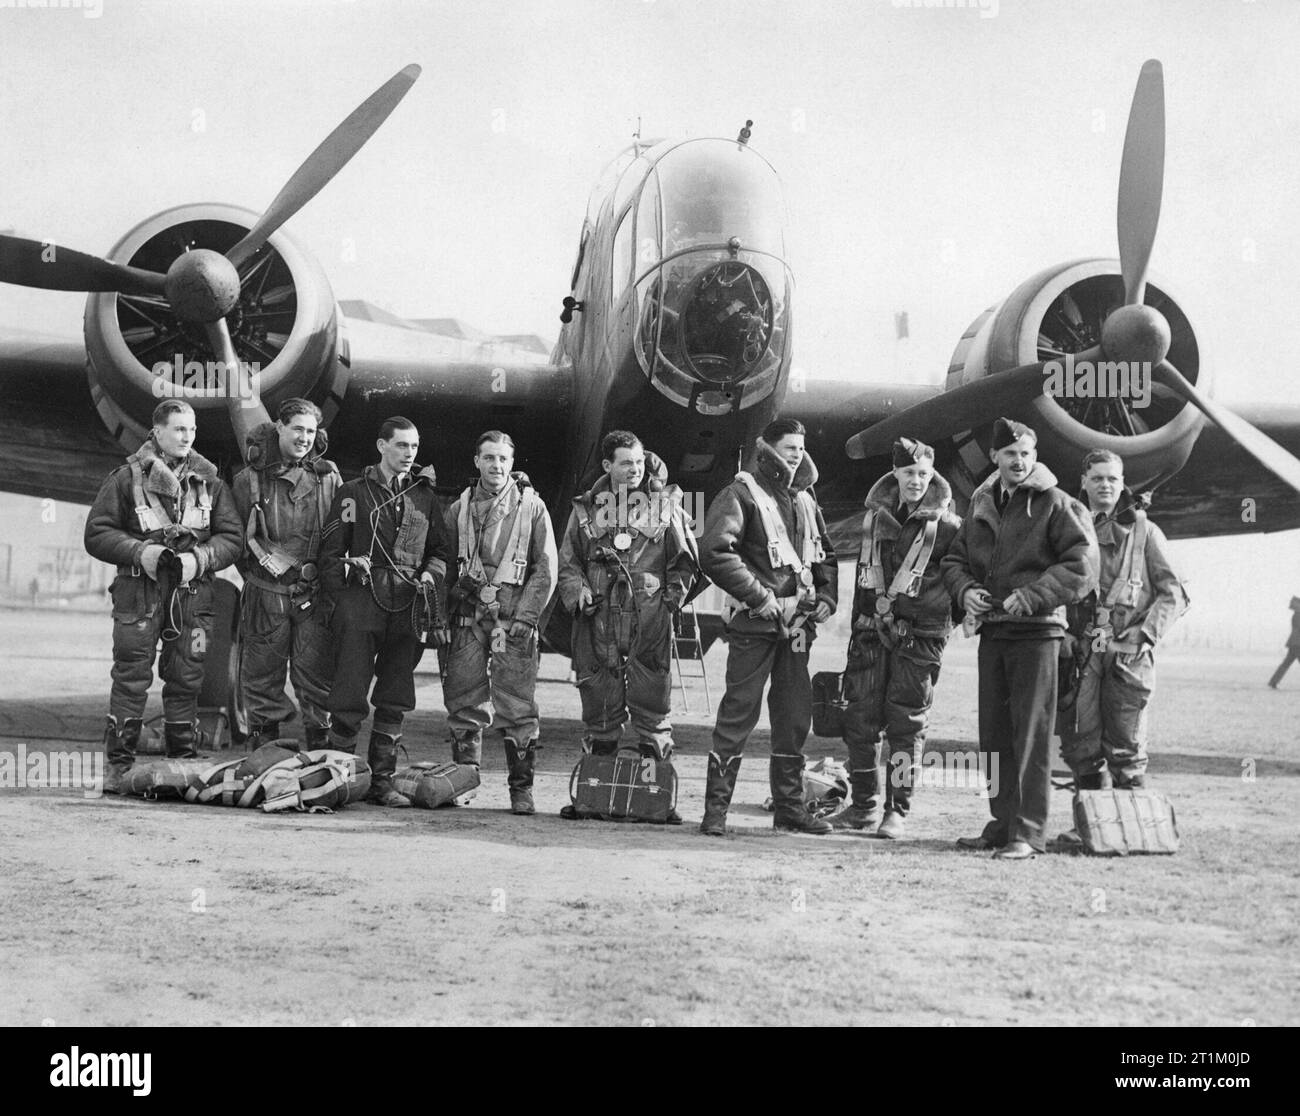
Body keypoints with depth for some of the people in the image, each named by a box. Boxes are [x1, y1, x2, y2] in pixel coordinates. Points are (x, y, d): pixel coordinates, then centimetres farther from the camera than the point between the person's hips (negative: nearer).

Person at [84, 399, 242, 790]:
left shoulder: (209, 481, 11)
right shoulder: (126, 478, 3)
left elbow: (232, 537, 9)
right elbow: (96, 534, 1)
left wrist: (200, 558, -10)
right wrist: (140, 552, -13)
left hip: (193, 594, 2)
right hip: (139, 593, -2)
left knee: (186, 681, 7)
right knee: (130, 680, -3)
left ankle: (184, 762, 16)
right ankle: (119, 765, 5)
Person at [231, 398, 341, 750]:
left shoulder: (328, 477, 7)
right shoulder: (250, 479, 3)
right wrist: (261, 558, -4)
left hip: (314, 594, 0)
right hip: (265, 593, 0)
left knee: (317, 675, 1)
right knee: (262, 674, 6)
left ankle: (320, 745, 10)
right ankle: (263, 744, 17)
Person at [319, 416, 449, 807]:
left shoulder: (425, 496, 15)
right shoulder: (353, 493, 4)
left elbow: (440, 550, 18)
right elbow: (330, 551, 2)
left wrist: (430, 574, 1)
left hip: (407, 606, 4)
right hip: (362, 599, -4)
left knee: (395, 700, 7)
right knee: (349, 698, -7)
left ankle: (382, 780, 13)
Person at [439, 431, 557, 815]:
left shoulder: (531, 507, 3)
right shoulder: (459, 509, 12)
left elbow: (546, 568, 0)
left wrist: (525, 614, -9)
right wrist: (443, 614, 3)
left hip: (514, 619, -3)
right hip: (468, 617, 3)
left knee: (517, 706, -4)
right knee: (464, 704, 4)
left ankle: (521, 787, 4)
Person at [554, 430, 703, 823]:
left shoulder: (665, 503, 6)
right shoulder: (587, 508, 11)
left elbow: (686, 560, 11)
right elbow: (568, 562, 15)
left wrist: (673, 595, 1)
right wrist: (578, 593, -1)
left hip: (649, 619, -2)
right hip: (599, 620, 2)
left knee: (652, 707, -1)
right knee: (599, 708, 6)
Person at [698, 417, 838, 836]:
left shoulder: (804, 499, 16)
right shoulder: (742, 493, -6)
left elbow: (825, 555, 25)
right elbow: (715, 553, -16)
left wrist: (826, 597, 8)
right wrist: (759, 597, -16)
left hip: (797, 624, 7)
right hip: (755, 623, -7)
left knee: (795, 715, 9)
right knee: (739, 712, -5)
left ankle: (789, 805, 19)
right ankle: (716, 807, 1)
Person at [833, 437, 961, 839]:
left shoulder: (946, 527, -4)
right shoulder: (875, 517, 11)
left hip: (919, 635, -4)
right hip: (872, 629, 4)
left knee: (906, 723, -2)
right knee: (860, 719, 5)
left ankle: (897, 810, 7)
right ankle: (864, 805, 17)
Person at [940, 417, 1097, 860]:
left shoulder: (1055, 504, -5)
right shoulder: (981, 504, 14)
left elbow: (1082, 566, -12)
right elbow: (954, 558, 21)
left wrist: (1029, 598, -17)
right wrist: (965, 590, 0)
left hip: (1037, 631, -6)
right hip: (991, 630, 6)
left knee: (1031, 736, -5)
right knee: (994, 735, 10)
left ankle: (1028, 832, -2)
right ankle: (1002, 823, 19)